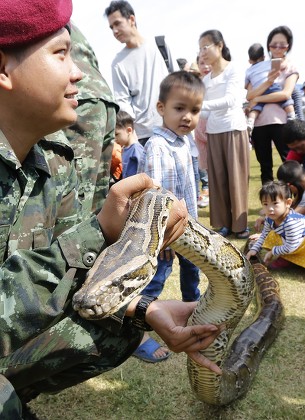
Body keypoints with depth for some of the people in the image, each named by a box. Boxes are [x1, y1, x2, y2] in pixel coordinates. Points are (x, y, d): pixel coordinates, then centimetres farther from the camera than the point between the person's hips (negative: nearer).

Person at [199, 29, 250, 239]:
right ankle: (224, 223, 11)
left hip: (234, 129, -5)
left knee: (236, 177, -2)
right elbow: (206, 109, 11)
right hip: (214, 132, 5)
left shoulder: (233, 69, -2)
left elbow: (229, 100, -18)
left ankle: (240, 224, 6)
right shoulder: (206, 79, 14)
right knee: (218, 178, 3)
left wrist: (200, 105, -27)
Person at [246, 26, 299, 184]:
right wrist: (268, 82, -15)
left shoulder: (291, 68, 5)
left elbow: (285, 94, -12)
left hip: (281, 122, -3)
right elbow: (249, 96, -1)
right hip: (258, 123, 3)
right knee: (265, 167, 12)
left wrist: (258, 99, -8)